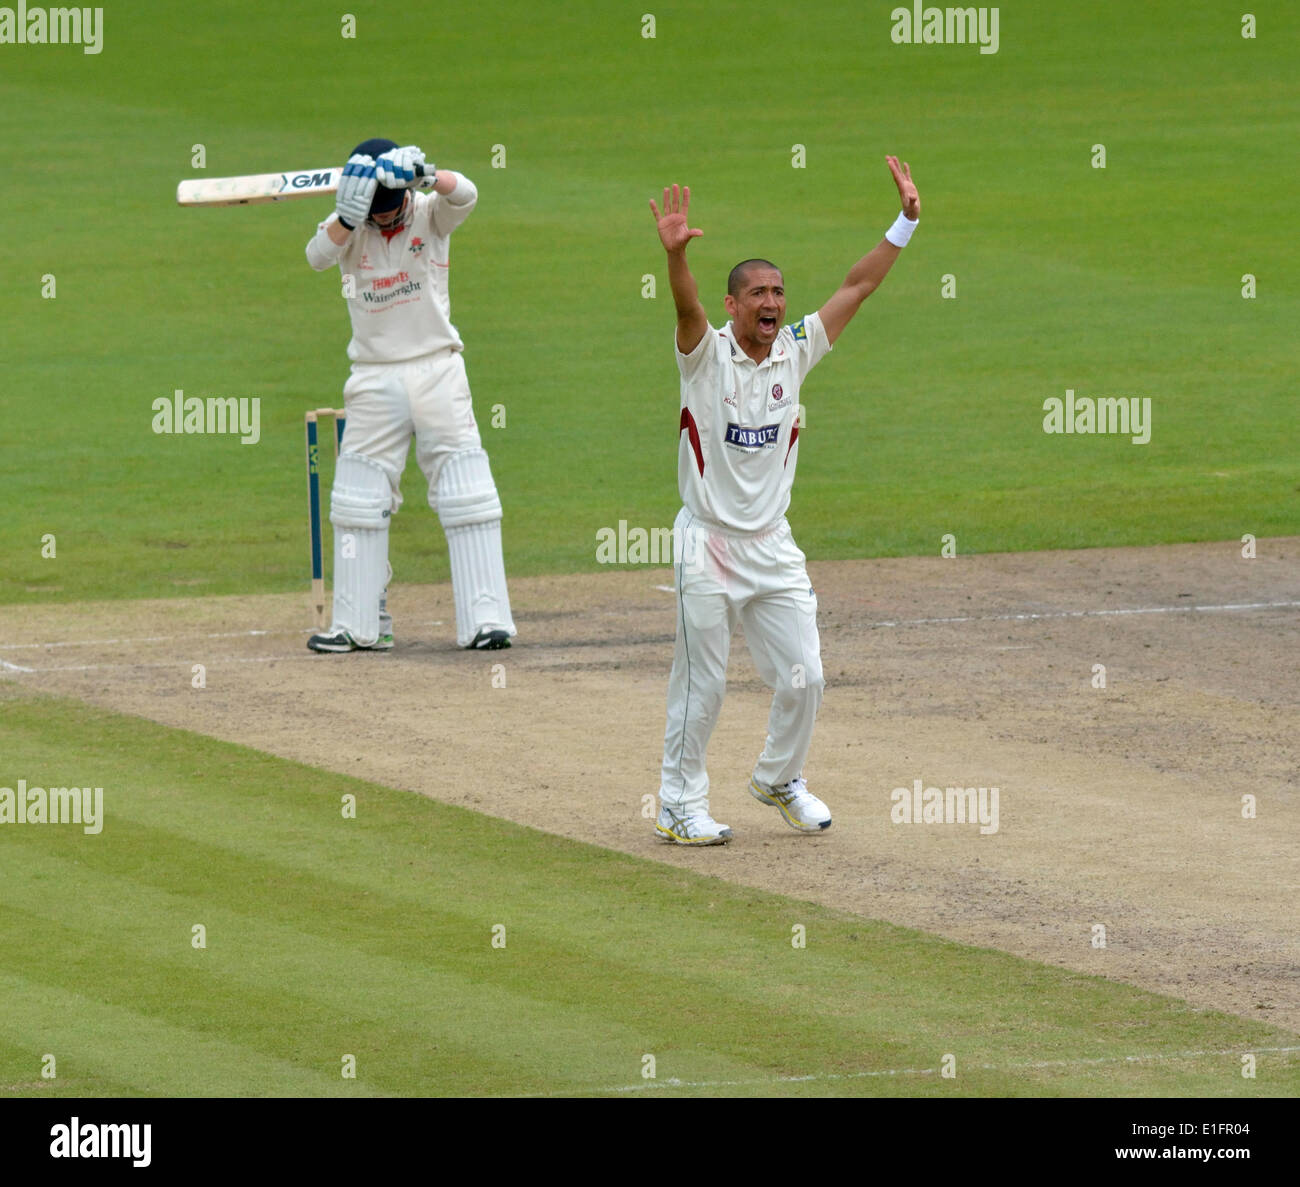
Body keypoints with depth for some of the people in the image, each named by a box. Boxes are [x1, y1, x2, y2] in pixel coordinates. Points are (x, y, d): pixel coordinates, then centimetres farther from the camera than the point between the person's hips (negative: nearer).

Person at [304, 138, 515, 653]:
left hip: (437, 372, -2)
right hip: (374, 376, 2)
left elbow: (465, 195, -25)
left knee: (466, 493, -7)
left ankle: (485, 619, -6)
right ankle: (359, 625, 10)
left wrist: (427, 174, -44)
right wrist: (351, 214, -37)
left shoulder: (430, 215, -4)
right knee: (358, 502, 3)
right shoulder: (349, 228, -1)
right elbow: (318, 255, -21)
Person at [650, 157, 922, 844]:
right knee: (701, 685, -1)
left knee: (802, 678, 4)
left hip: (773, 548, 4)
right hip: (707, 545, -4)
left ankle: (778, 780, 28)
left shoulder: (795, 352, 4)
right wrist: (675, 253, -49)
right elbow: (686, 306, -29)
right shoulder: (707, 354, -8)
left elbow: (858, 286, 4)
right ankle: (680, 805, 11)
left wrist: (905, 221, -2)